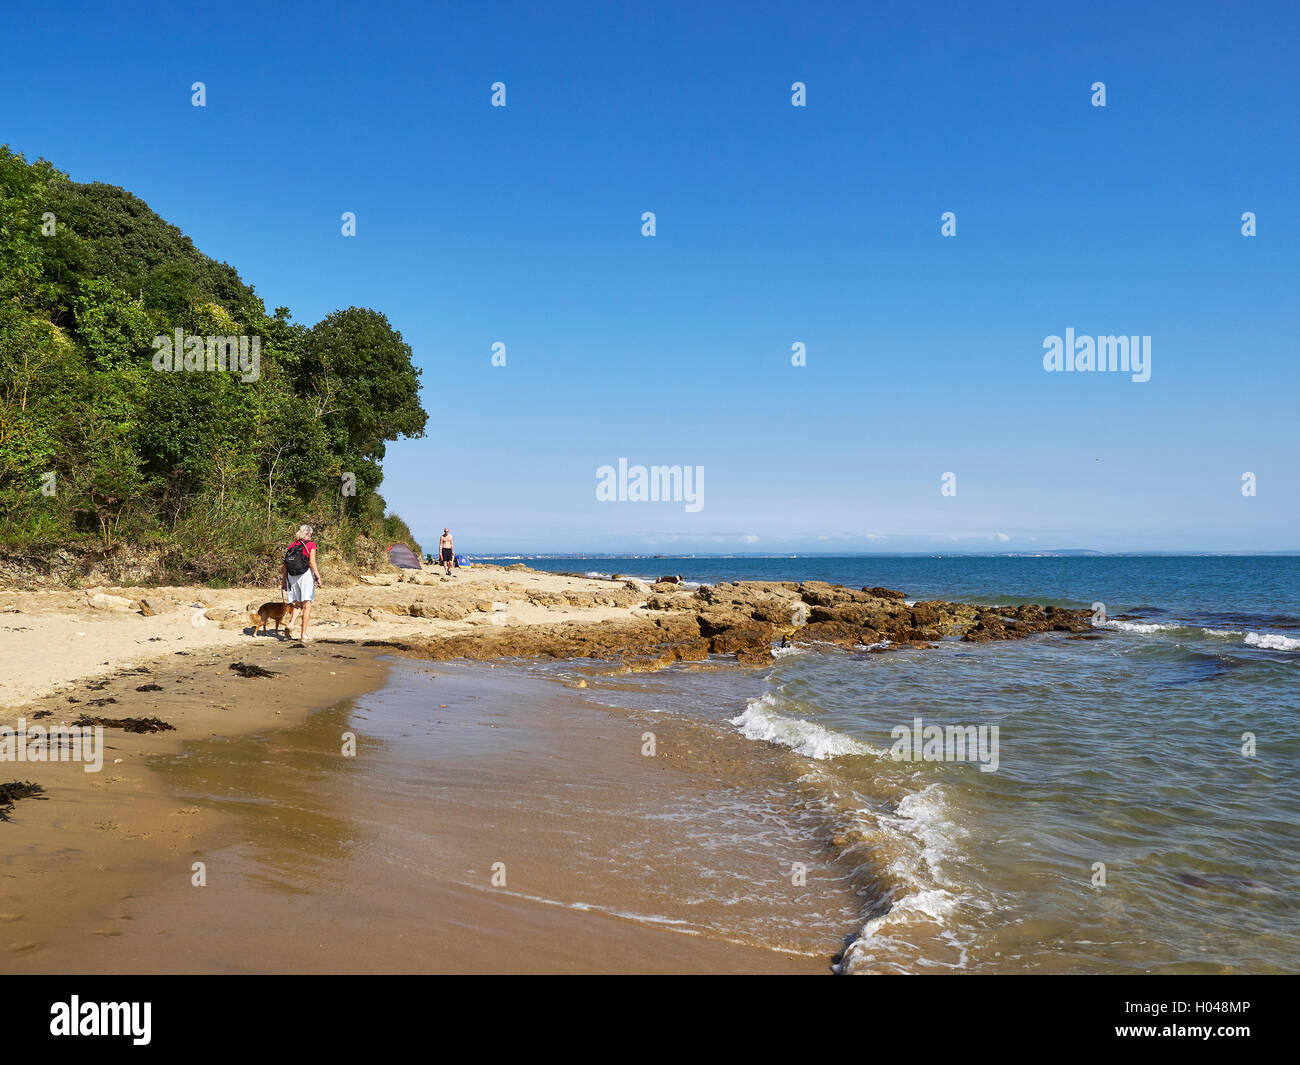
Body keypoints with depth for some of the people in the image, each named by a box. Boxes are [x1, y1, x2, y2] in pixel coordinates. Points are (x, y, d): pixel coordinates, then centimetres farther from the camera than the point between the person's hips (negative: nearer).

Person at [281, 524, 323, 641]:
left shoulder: (292, 545, 10)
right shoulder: (311, 545, -3)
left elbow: (284, 564, 8)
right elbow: (312, 562, -13)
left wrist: (283, 579, 15)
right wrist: (318, 578, -11)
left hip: (292, 576, 4)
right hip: (306, 575, -4)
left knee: (297, 604, 17)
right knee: (307, 605, 2)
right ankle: (303, 634, 0)